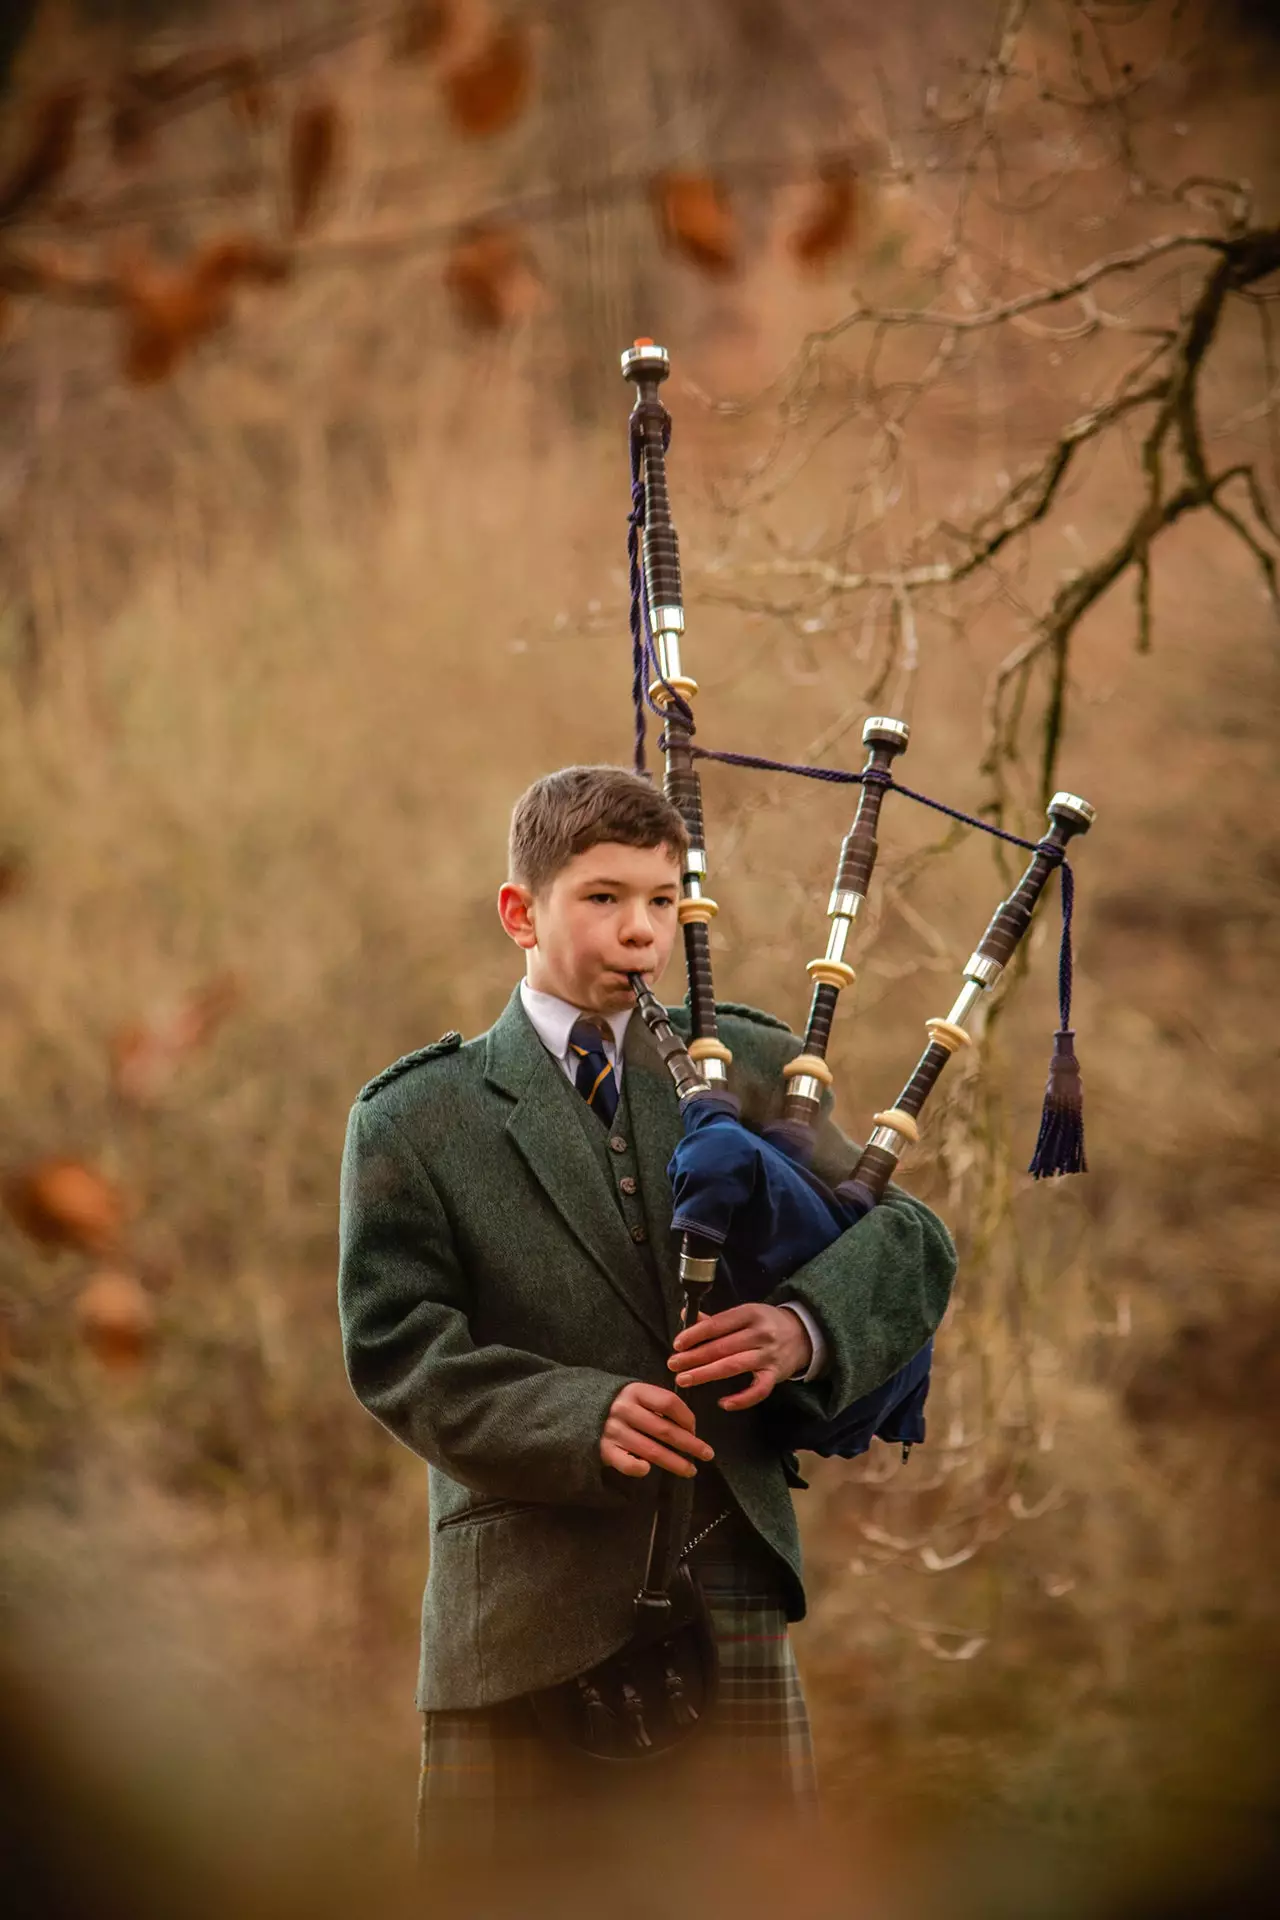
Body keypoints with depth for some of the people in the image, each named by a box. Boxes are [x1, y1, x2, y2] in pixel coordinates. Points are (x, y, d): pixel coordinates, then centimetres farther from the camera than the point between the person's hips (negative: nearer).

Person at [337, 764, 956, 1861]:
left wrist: (806, 1327, -15)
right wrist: (578, 1413, -21)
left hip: (727, 1589, 2)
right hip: (526, 1609, -2)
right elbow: (396, 1343, -5)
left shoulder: (751, 1073, 12)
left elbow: (910, 1238, 7)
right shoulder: (417, 1120, 4)